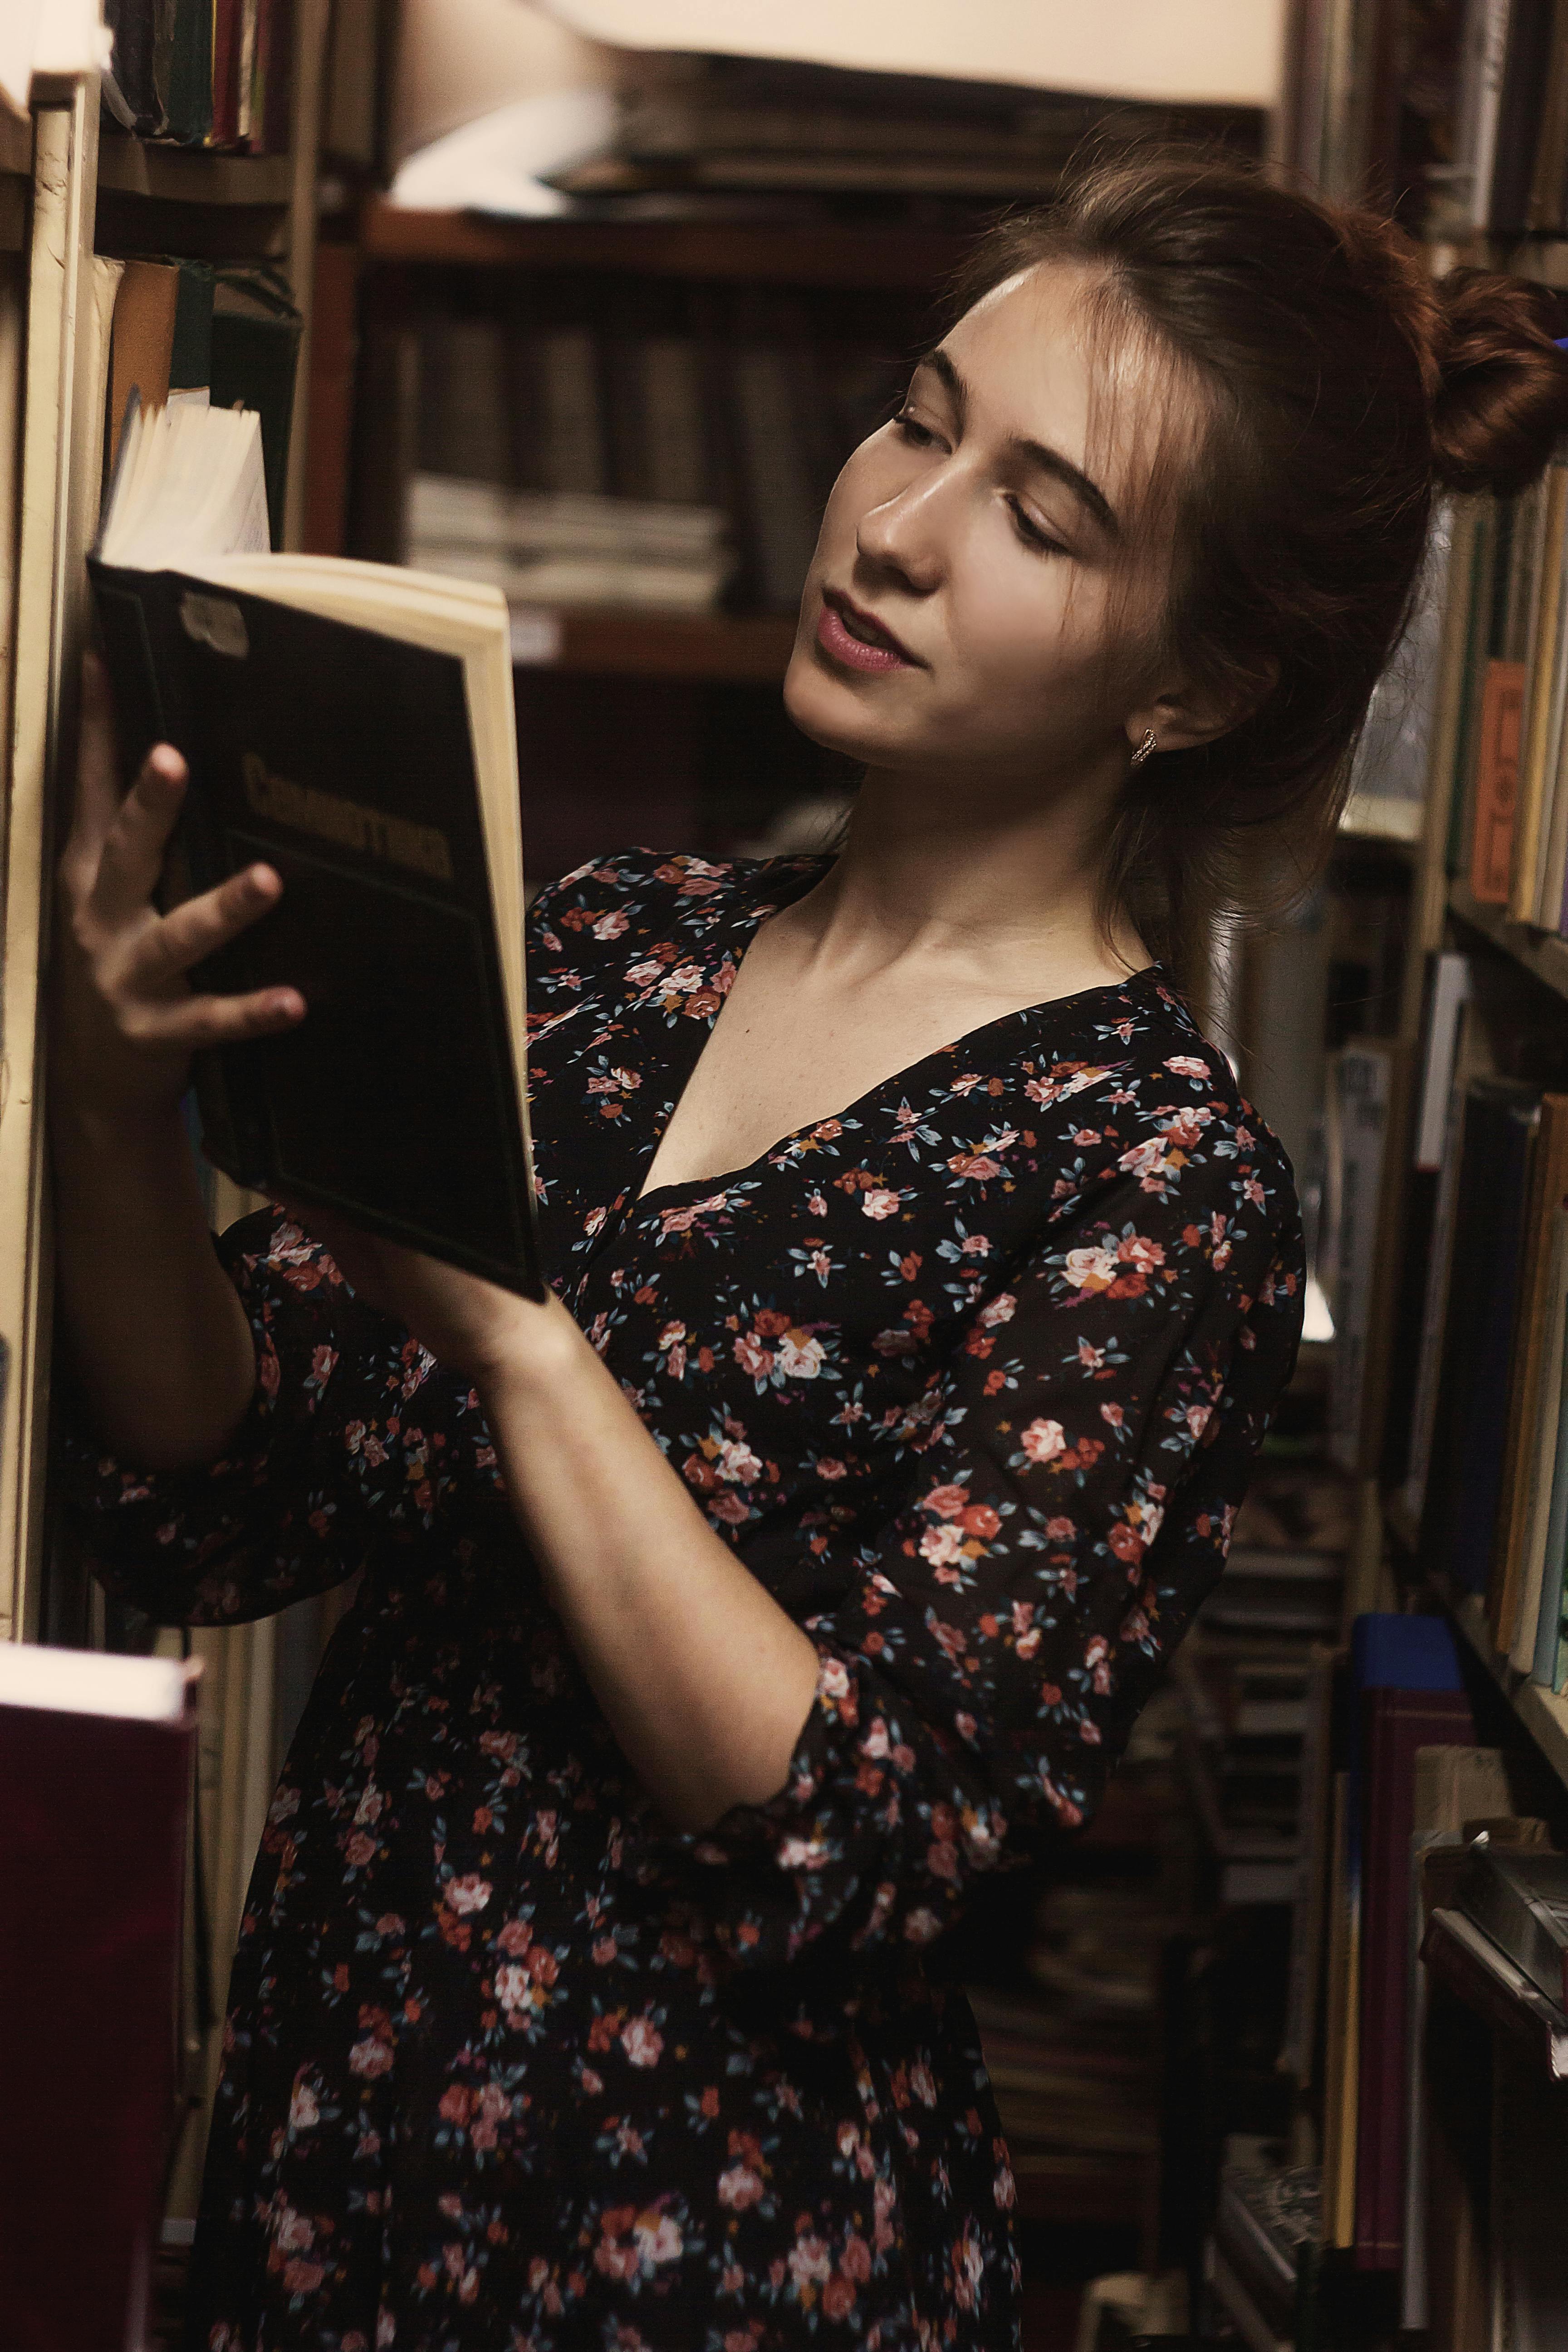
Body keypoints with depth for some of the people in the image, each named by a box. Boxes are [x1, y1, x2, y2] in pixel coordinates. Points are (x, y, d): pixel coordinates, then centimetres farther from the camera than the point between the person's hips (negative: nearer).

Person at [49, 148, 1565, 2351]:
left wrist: (514, 1329, -27)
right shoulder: (611, 953, 0)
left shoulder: (1155, 1176, -14)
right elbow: (215, 1516, -2)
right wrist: (116, 1107, -18)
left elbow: (863, 1833, -22)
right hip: (324, 2135, 5)